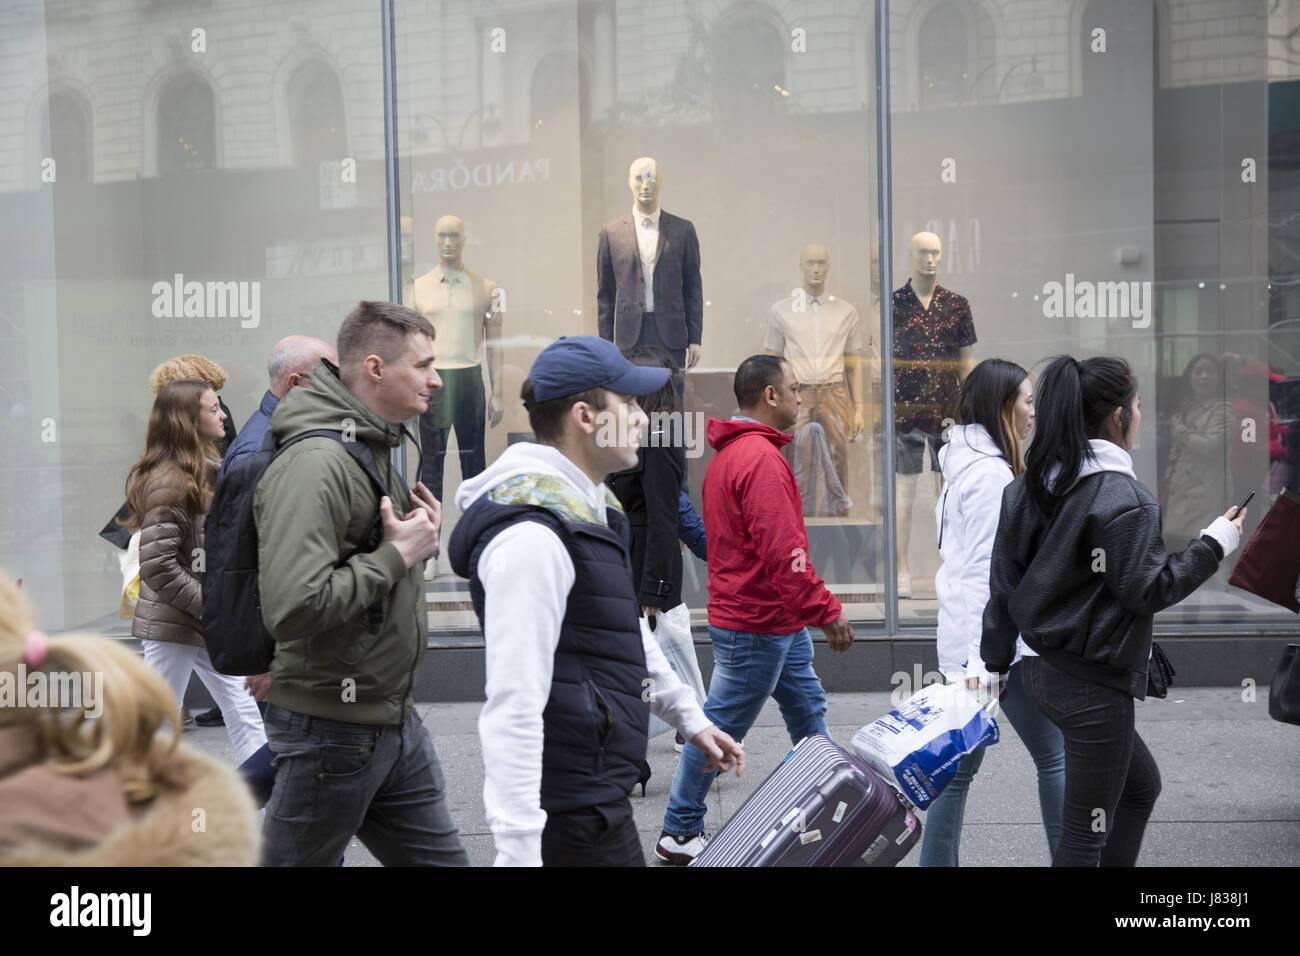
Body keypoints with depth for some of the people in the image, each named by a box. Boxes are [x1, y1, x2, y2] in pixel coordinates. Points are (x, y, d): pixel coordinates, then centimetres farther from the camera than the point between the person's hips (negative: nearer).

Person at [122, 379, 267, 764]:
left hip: (211, 623, 9)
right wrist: (210, 605, -19)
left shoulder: (207, 469, 12)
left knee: (244, 712, 9)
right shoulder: (168, 481, -17)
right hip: (172, 625, -9)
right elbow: (156, 566, -23)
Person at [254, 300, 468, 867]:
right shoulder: (314, 464, -21)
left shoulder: (377, 449, 12)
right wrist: (395, 555, -22)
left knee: (440, 857, 15)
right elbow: (292, 608, -32)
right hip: (331, 729, -9)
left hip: (395, 717, 10)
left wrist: (419, 539, 2)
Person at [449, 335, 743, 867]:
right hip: (574, 804, -10)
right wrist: (519, 849, -28)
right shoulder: (533, 534, -22)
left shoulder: (590, 505, 11)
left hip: (598, 781, 10)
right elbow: (513, 704, -27)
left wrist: (690, 718, 28)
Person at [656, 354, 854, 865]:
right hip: (757, 626, -11)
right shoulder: (761, 458, -21)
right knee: (721, 727, 1)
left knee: (808, 711, 16)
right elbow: (782, 552, -27)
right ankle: (679, 834, 12)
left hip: (778, 623, 11)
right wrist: (826, 610, -21)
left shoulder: (729, 454, 14)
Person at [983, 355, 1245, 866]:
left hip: (1043, 671, 9)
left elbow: (1004, 582, 9)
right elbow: (1146, 590, -16)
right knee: (1086, 833, 1)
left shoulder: (1029, 486, 6)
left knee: (1141, 785, 27)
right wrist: (1215, 543, -5)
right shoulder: (1121, 498, -19)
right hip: (1094, 685, -9)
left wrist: (994, 663, 15)